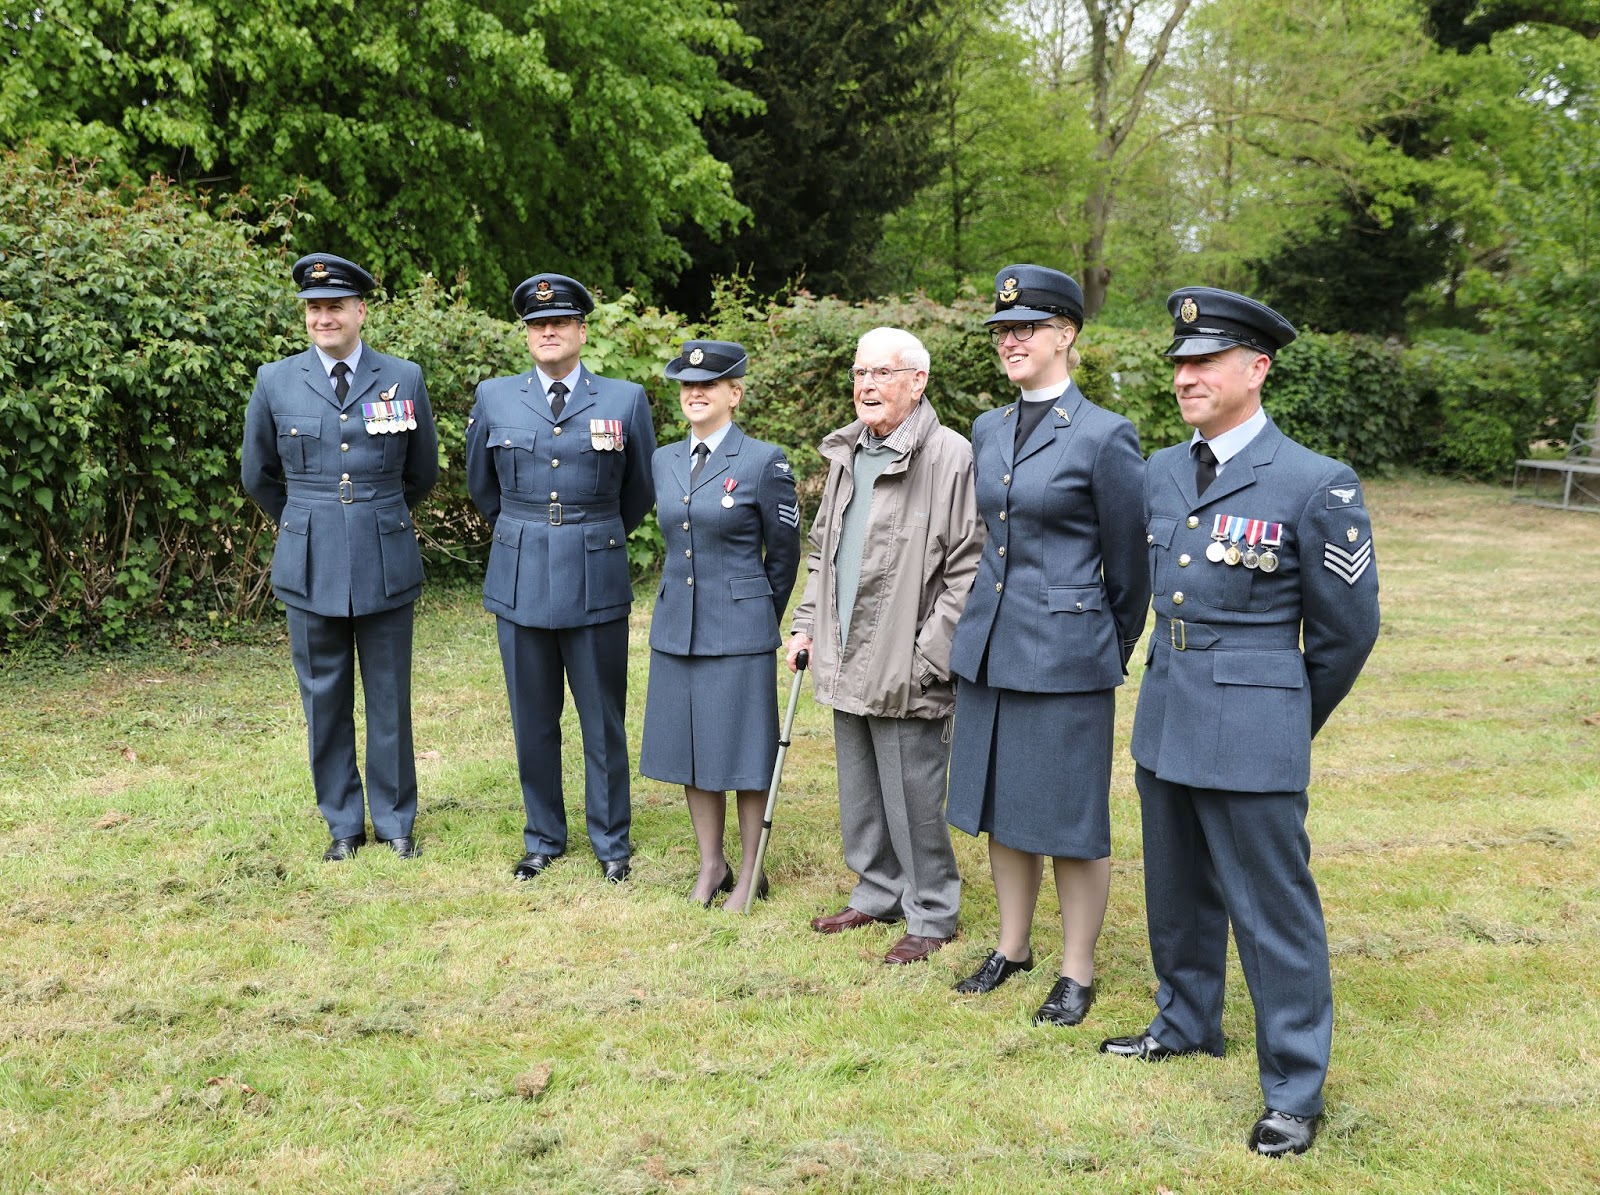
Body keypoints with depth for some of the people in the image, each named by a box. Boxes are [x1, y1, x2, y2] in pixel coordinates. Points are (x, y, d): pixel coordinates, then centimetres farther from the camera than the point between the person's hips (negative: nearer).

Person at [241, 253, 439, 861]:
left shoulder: (404, 379, 0)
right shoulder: (275, 381, 1)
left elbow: (421, 473, 13)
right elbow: (258, 476, 14)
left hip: (386, 562, 0)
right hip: (309, 565, 1)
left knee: (389, 697, 7)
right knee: (325, 698, 9)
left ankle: (394, 820, 22)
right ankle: (343, 822, 23)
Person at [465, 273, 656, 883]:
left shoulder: (626, 400, 0)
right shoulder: (493, 398, 4)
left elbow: (640, 491, 13)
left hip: (597, 583, -1)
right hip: (520, 581, 2)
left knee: (603, 722, 5)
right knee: (533, 722, 10)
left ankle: (611, 842, 22)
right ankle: (543, 839, 26)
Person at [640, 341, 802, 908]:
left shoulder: (764, 462, -8)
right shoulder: (664, 461, 8)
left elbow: (784, 552, 0)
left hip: (739, 631, -5)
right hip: (675, 627, 5)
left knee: (744, 752, 3)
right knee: (689, 748, 11)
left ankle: (750, 871, 18)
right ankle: (711, 864, 26)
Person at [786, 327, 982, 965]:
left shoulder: (949, 455, -14)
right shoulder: (845, 453, 13)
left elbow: (969, 568, -16)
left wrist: (930, 657, -17)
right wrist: (807, 625, 15)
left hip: (906, 671, -8)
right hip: (846, 665, 8)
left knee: (913, 798, 2)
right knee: (860, 793, 18)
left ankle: (932, 914, 19)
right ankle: (878, 894, 35)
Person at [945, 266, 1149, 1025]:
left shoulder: (1105, 437, -11)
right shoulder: (988, 430, 9)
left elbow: (1129, 564, -4)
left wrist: (1116, 652, 5)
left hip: (1067, 653, -7)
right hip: (989, 644, 7)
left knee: (1071, 818, 3)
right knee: (1001, 806, 15)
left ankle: (1077, 974, 18)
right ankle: (1012, 947, 32)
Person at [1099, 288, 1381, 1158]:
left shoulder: (1316, 485, -12)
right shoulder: (1161, 473, 6)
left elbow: (1348, 629, -4)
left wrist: (1288, 721, 7)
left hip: (1252, 736, -6)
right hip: (1165, 719, 6)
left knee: (1272, 909, 2)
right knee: (1178, 890, 20)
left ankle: (1294, 1091, 17)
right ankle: (1186, 1023, 41)